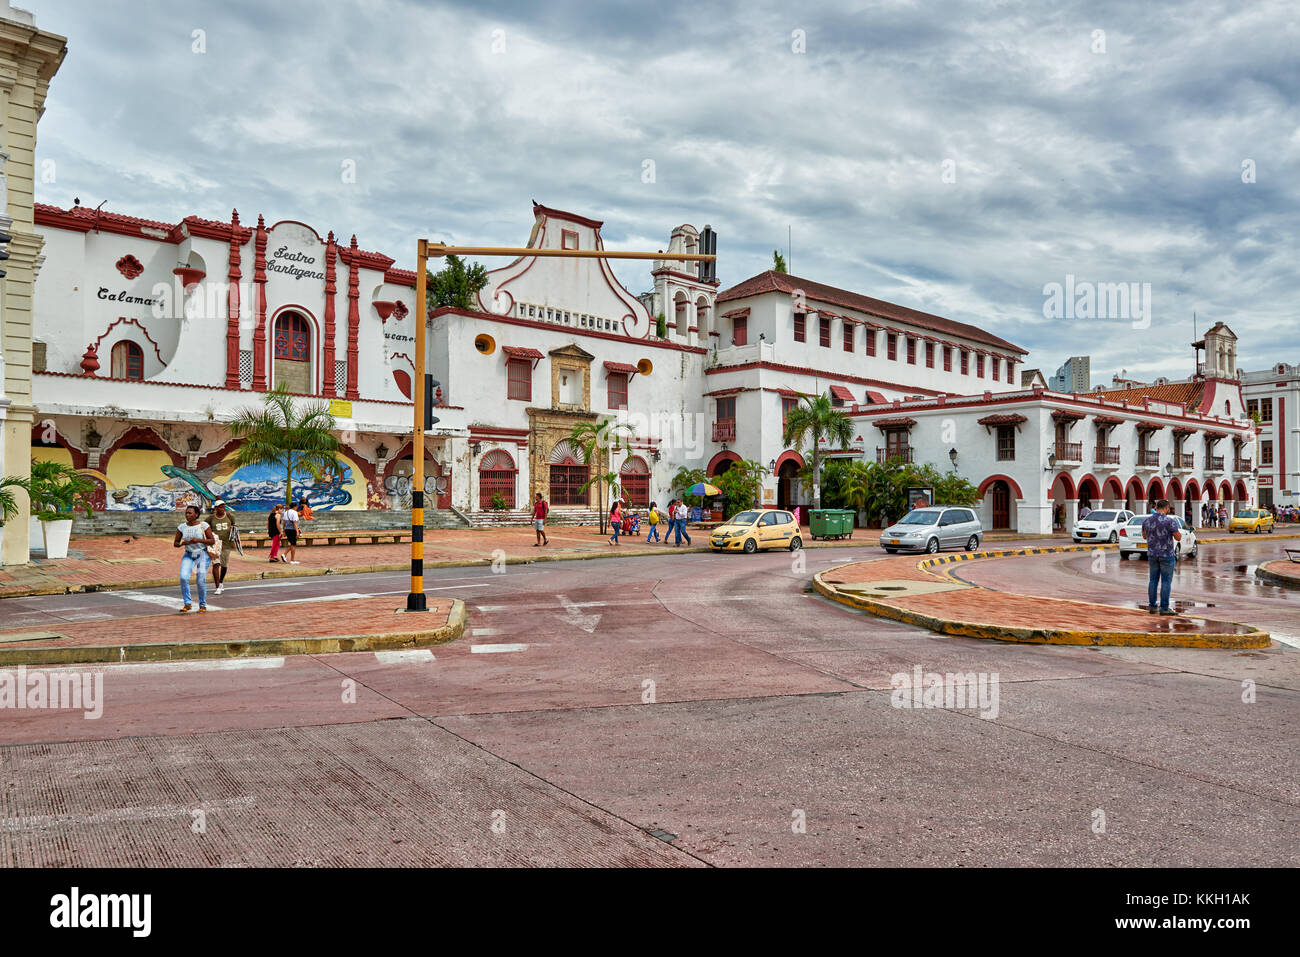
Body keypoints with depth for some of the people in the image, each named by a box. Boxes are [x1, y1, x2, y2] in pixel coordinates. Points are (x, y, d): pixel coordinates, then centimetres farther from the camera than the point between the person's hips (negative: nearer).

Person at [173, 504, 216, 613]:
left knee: (201, 581, -9)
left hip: (203, 554, -3)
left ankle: (203, 605, 9)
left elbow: (212, 541, -5)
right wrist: (182, 543, -13)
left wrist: (198, 540, -20)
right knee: (183, 578, -18)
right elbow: (175, 544, 10)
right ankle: (187, 604, -7)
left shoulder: (204, 525, -6)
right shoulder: (182, 527, 3)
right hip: (188, 555, 3)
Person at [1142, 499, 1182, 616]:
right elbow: (1178, 538, -10)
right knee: (1166, 581, -1)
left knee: (1153, 580, 11)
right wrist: (1177, 531, 8)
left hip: (1152, 554, 5)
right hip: (1167, 555, -5)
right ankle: (1164, 608, 0)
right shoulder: (1170, 520, -14)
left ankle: (1152, 606, 13)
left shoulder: (1147, 520, 3)